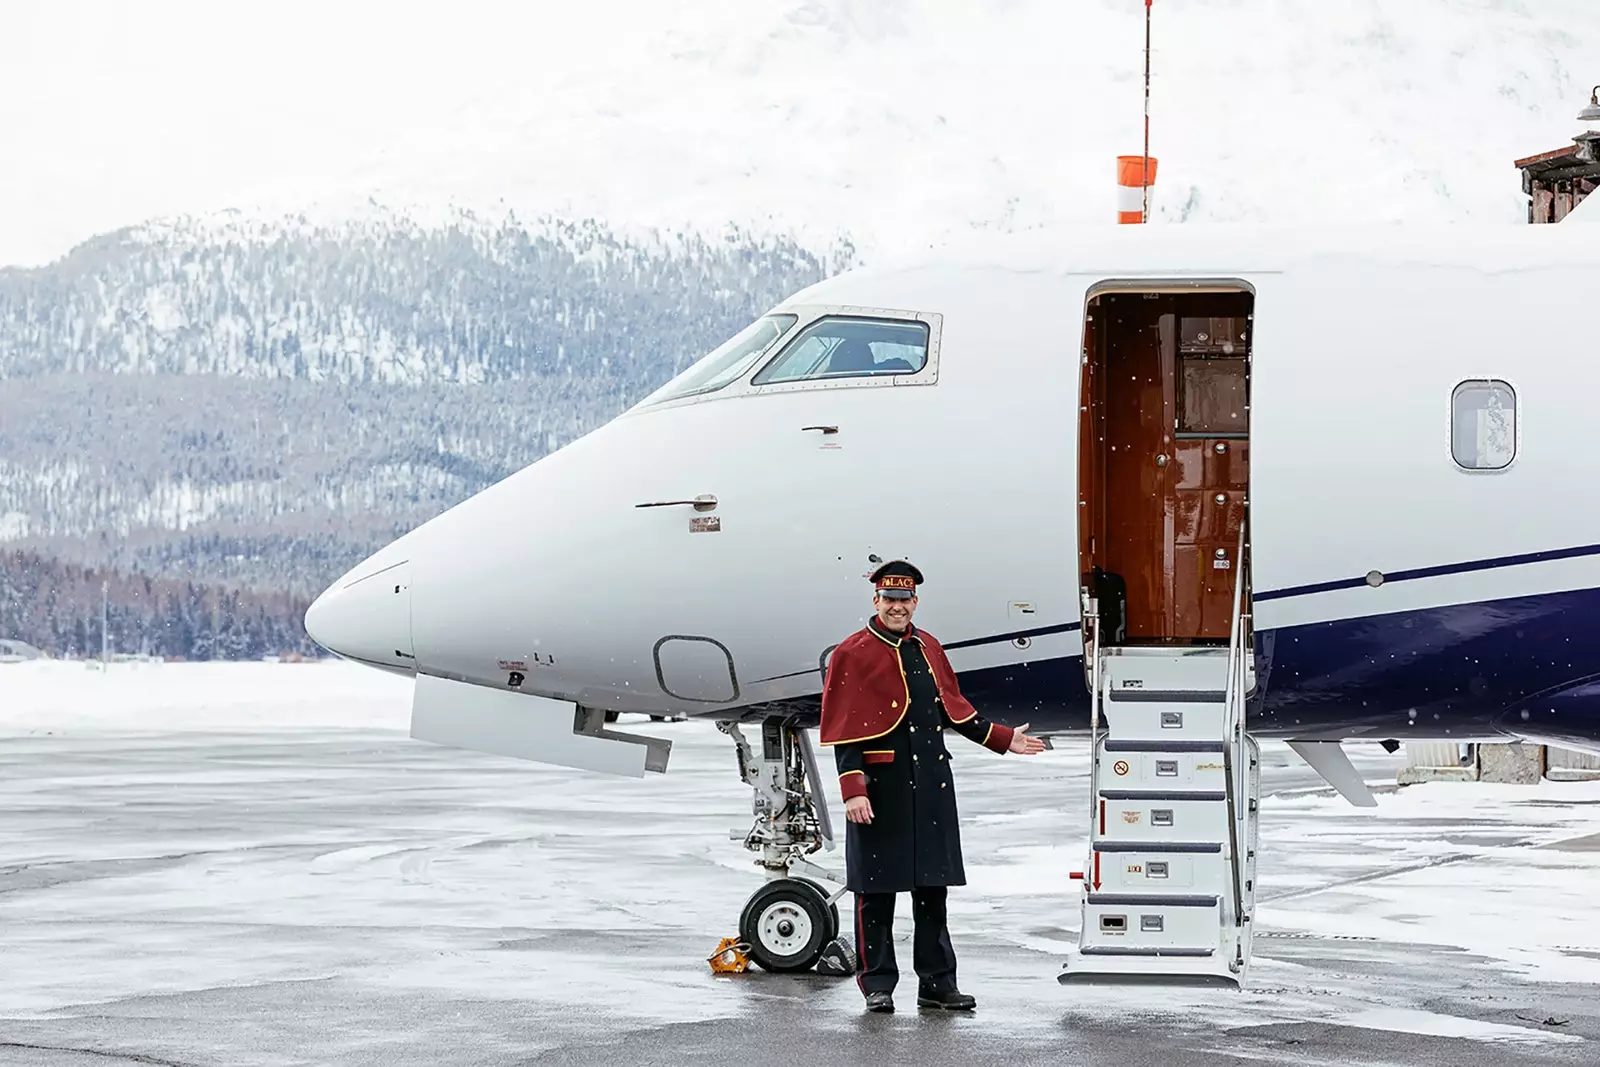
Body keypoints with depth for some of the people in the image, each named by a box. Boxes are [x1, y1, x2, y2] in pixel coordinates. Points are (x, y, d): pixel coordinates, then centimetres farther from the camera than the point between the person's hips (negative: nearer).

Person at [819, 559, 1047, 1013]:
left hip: (931, 788, 6)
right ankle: (877, 985, 10)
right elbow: (844, 733, -9)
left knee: (933, 888, 9)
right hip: (880, 788, -6)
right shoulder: (853, 654, -6)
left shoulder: (928, 649, 12)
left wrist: (1003, 739, 17)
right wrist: (853, 791, -17)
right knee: (877, 890, 1)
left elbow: (953, 708, 22)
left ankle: (937, 984, 16)